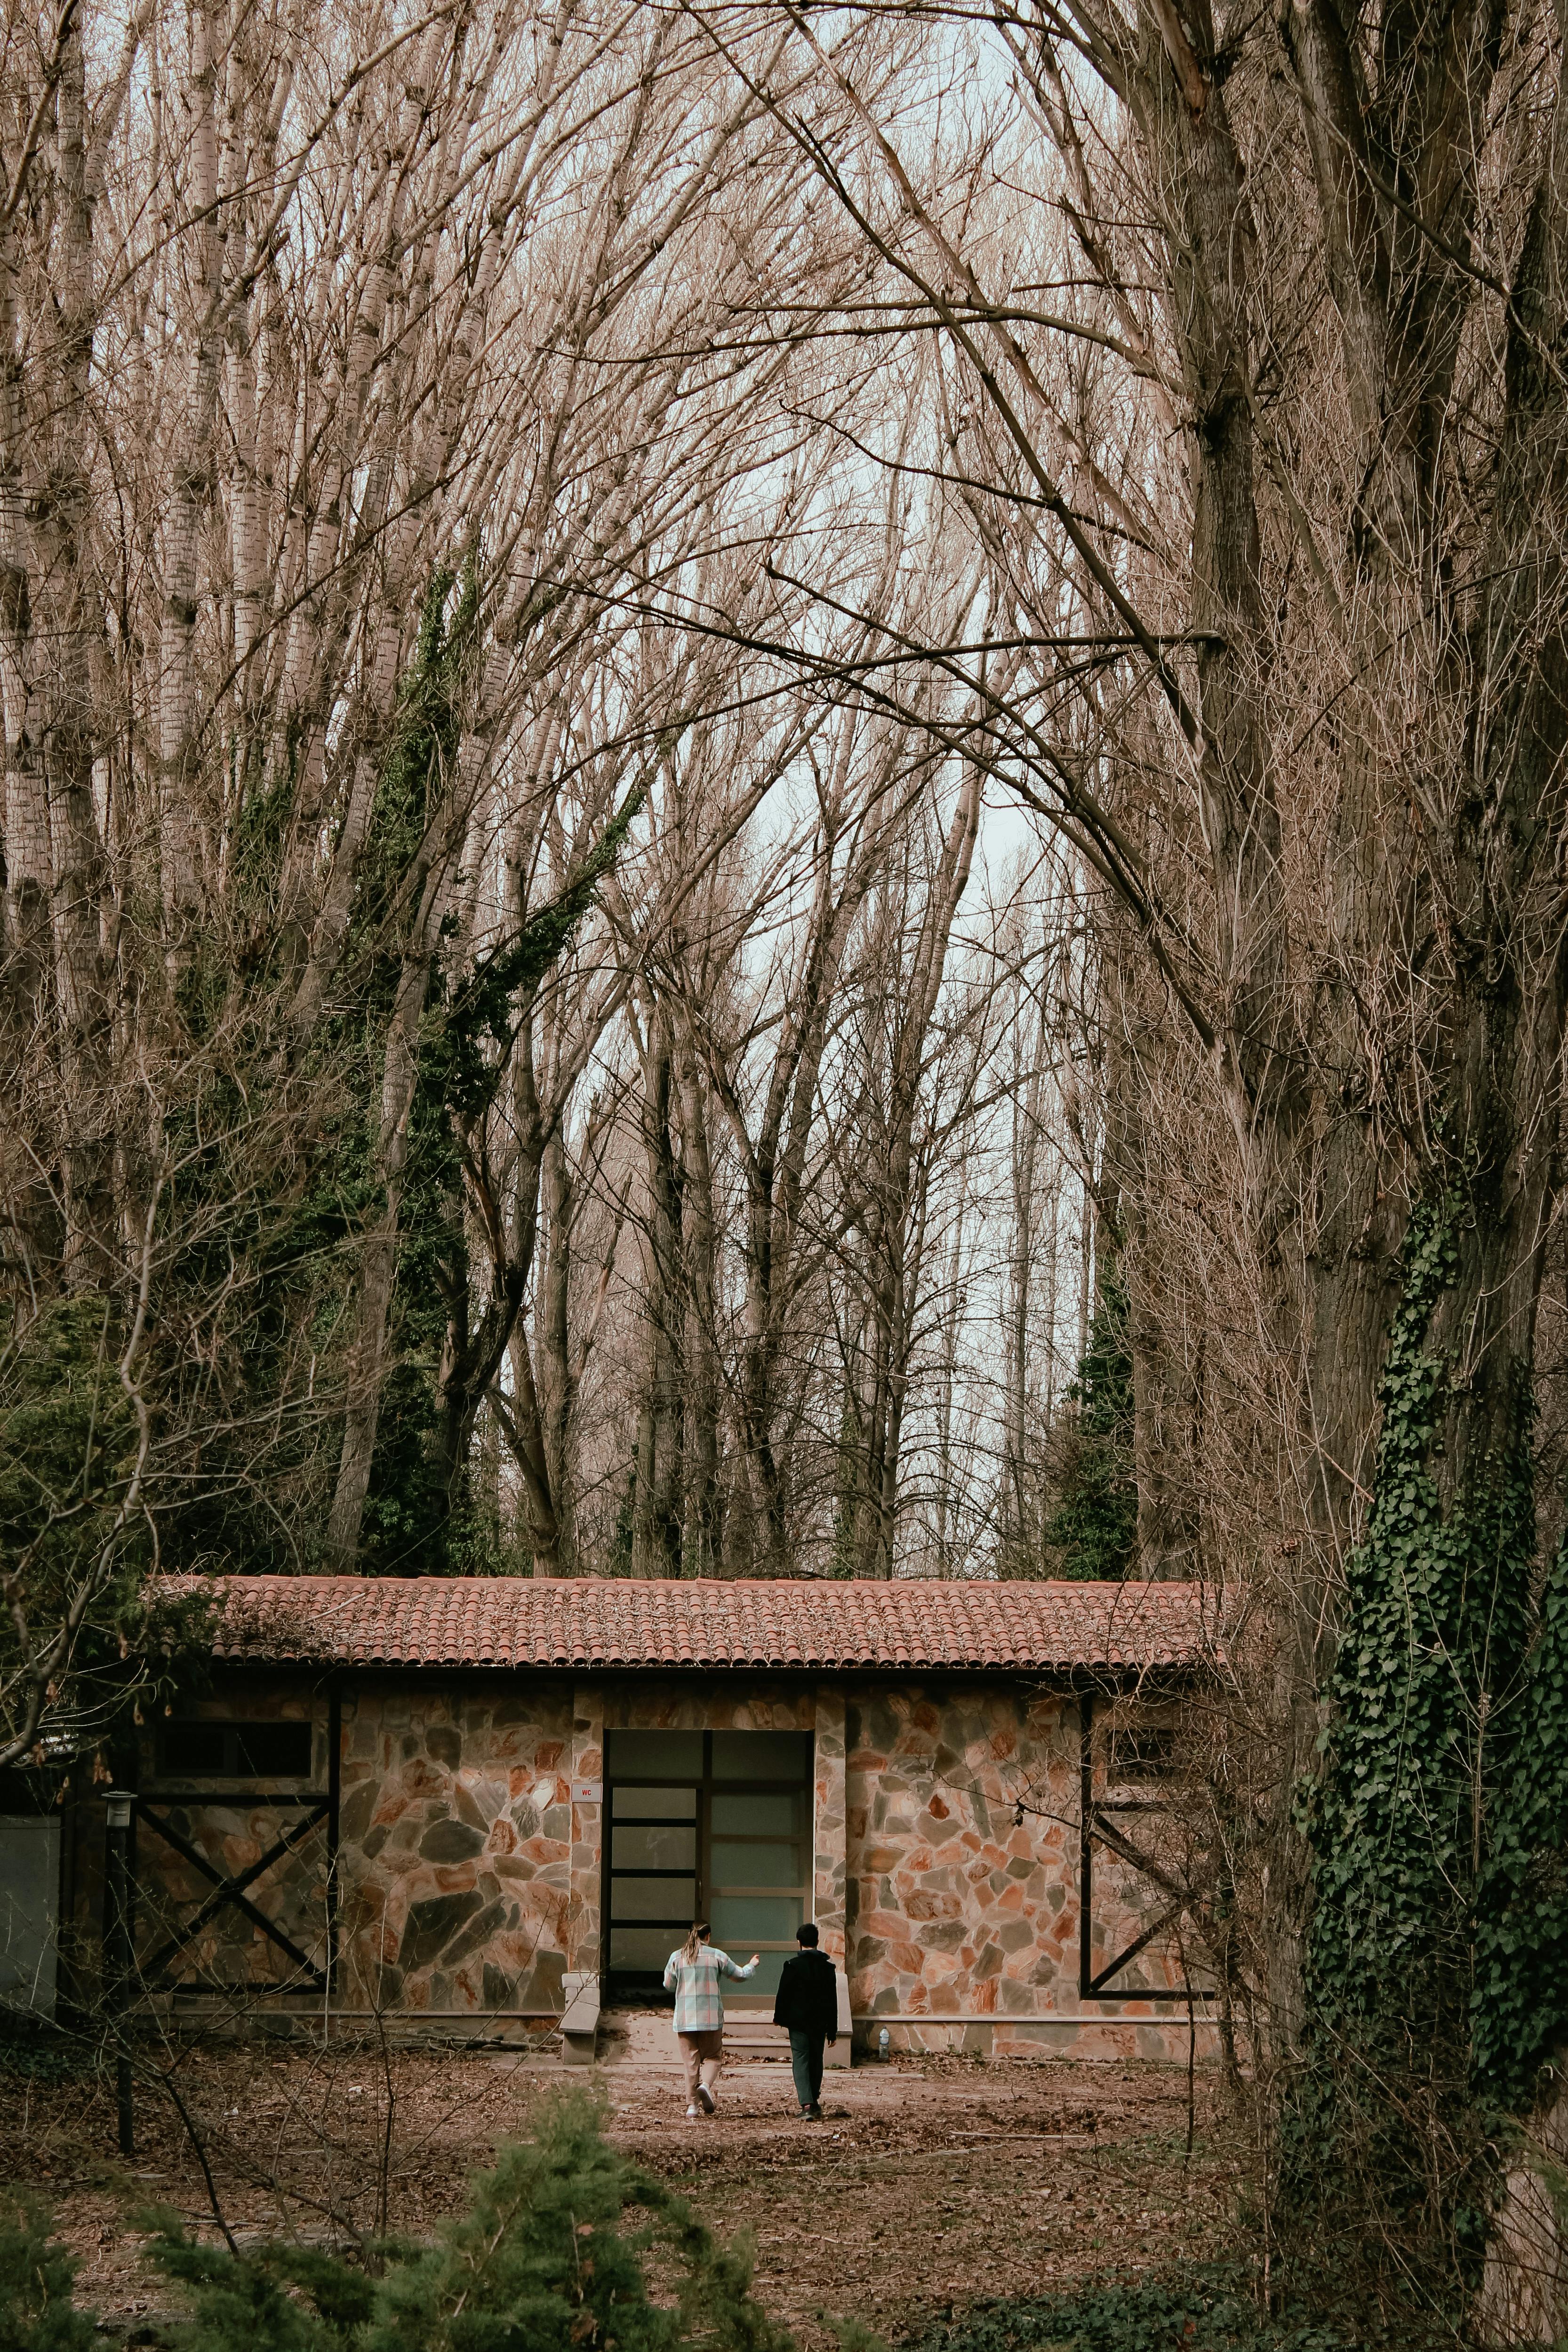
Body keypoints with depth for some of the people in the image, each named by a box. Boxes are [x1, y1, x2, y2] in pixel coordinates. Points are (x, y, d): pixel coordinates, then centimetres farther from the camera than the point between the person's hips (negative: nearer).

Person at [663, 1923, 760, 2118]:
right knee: (713, 2056, 9)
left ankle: (692, 2104, 1)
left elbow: (668, 1986, 10)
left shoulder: (676, 1957, 2)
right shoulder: (717, 1956, -1)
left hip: (685, 2019, 1)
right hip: (711, 2017, -1)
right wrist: (753, 1965, 30)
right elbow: (739, 1974, 9)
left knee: (691, 2060, 6)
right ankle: (706, 2084, -20)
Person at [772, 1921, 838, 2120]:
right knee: (816, 2062, 17)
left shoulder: (792, 1965, -9)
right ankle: (814, 2102, 27)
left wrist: (778, 2017, 12)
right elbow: (832, 2000, 5)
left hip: (798, 2021, -3)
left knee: (801, 2062, -4)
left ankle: (807, 2105, -19)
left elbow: (783, 1994, -5)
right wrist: (832, 2030, 10)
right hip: (820, 2023, 3)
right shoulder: (827, 1967, 2)